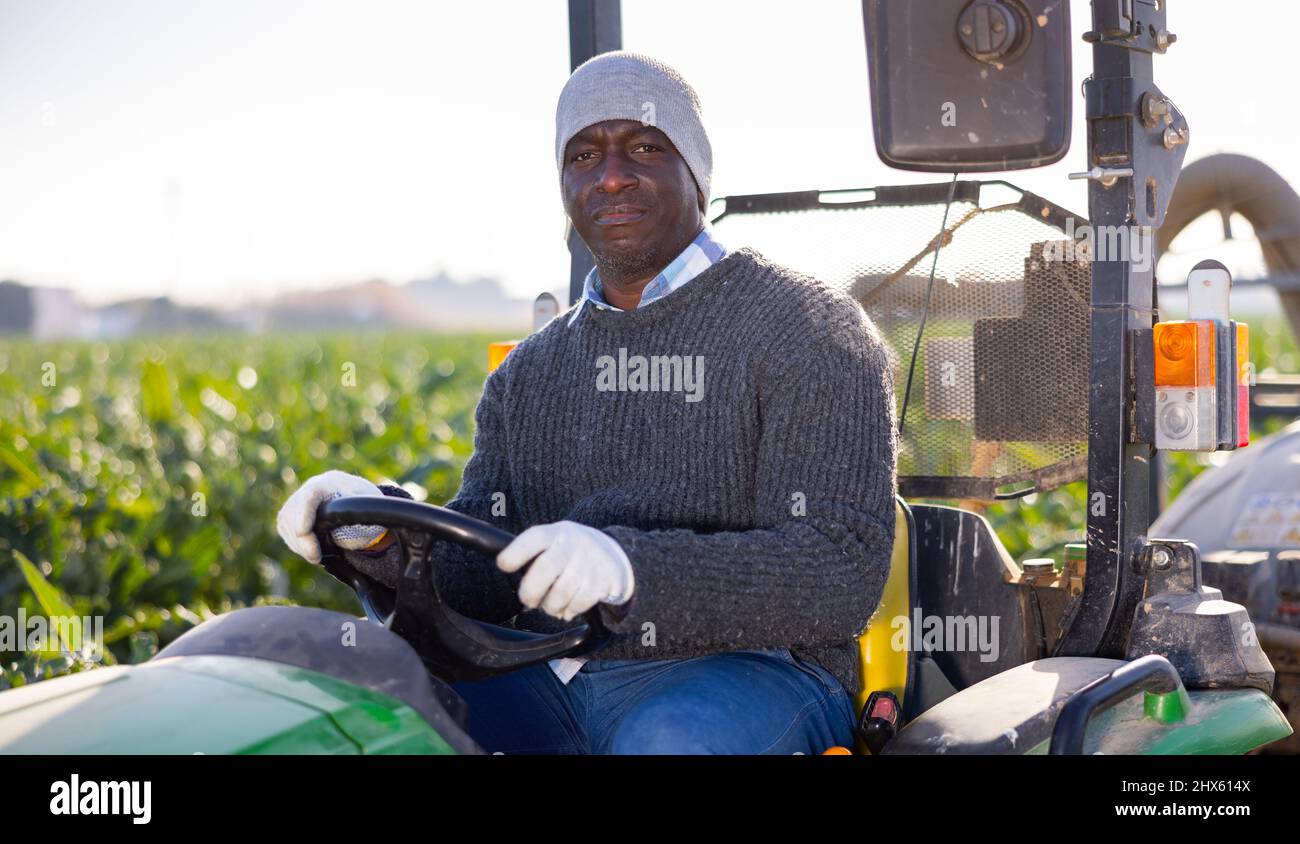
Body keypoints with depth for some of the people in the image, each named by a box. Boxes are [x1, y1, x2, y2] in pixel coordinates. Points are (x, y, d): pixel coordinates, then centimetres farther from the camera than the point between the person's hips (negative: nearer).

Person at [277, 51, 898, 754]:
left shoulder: (807, 330, -1)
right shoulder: (530, 372, 20)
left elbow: (841, 573, -14)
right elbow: (487, 572, 14)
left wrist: (631, 568, -28)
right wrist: (381, 531, -9)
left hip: (744, 673, -4)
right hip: (549, 682, 5)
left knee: (669, 739, -38)